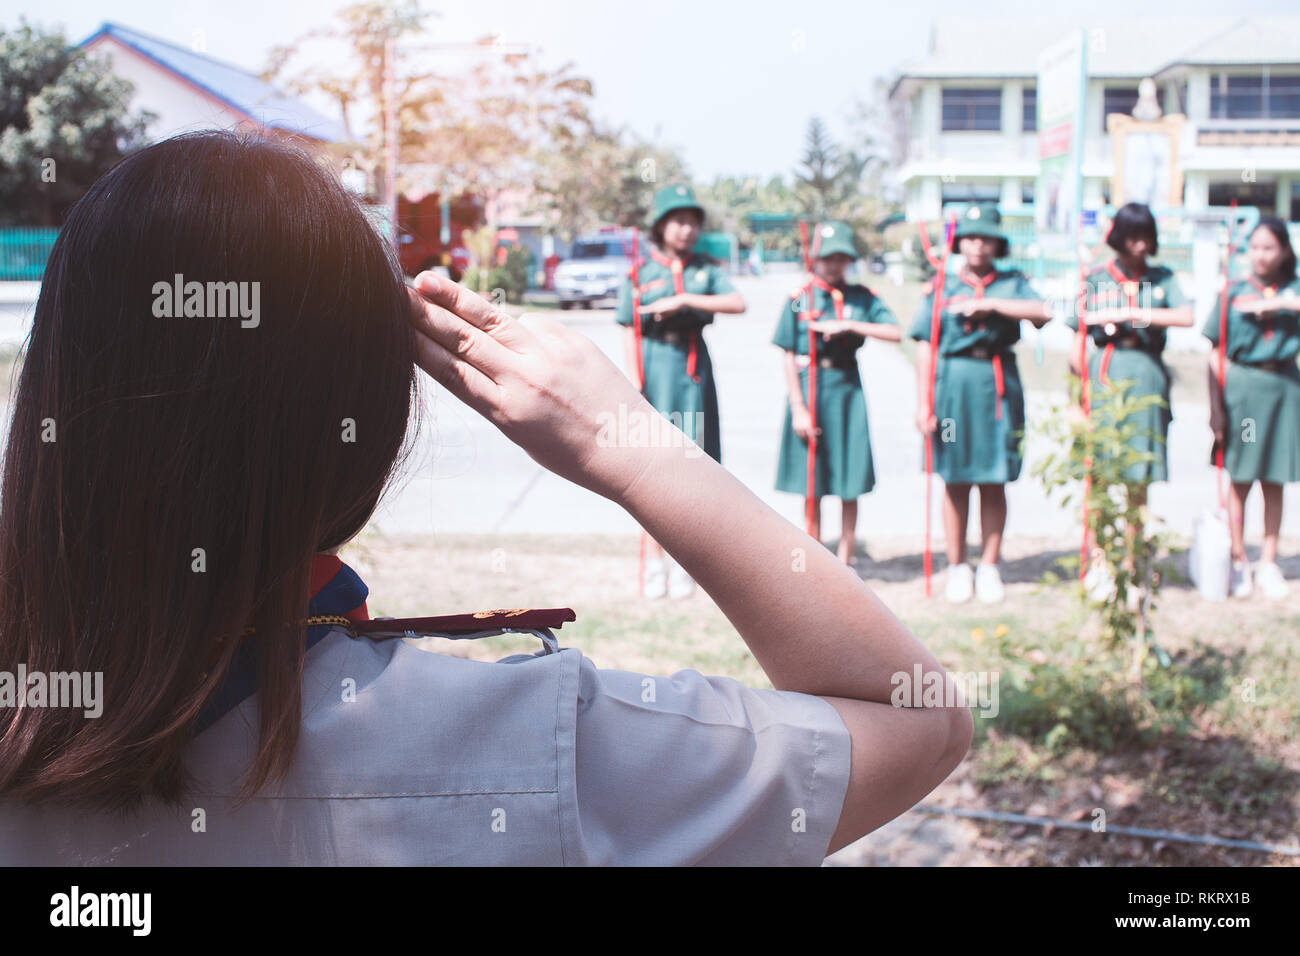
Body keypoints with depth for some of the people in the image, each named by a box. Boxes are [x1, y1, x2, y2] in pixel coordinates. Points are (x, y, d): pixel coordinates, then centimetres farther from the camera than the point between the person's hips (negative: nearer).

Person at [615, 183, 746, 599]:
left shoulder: (705, 269, 6)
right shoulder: (640, 271, 2)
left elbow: (737, 303, -11)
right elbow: (630, 331, 0)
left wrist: (683, 300, -17)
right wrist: (634, 384, -7)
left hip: (693, 367, 2)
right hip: (654, 365, -1)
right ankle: (654, 560, 12)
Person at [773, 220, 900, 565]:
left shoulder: (861, 298, 5)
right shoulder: (799, 299, 0)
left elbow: (894, 332, -7)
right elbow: (789, 359, -2)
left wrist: (849, 324, -16)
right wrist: (798, 409, -8)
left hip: (847, 390, 1)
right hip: (809, 389, -1)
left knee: (850, 485, 3)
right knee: (812, 486, 7)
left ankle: (844, 560, 15)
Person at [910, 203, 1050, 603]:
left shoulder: (1012, 284, 9)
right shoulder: (941, 287, 7)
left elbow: (1041, 313, -11)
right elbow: (925, 348, 4)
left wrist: (989, 303, -15)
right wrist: (923, 404, -1)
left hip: (998, 388, 1)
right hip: (953, 386, 0)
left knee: (994, 483, 4)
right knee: (955, 482, 4)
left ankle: (989, 567, 15)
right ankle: (957, 567, 15)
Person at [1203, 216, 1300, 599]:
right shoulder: (1234, 293, 2)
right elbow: (1217, 355, 1)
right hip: (1241, 386, -1)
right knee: (1239, 480, 3)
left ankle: (1269, 564, 17)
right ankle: (1238, 562, 14)